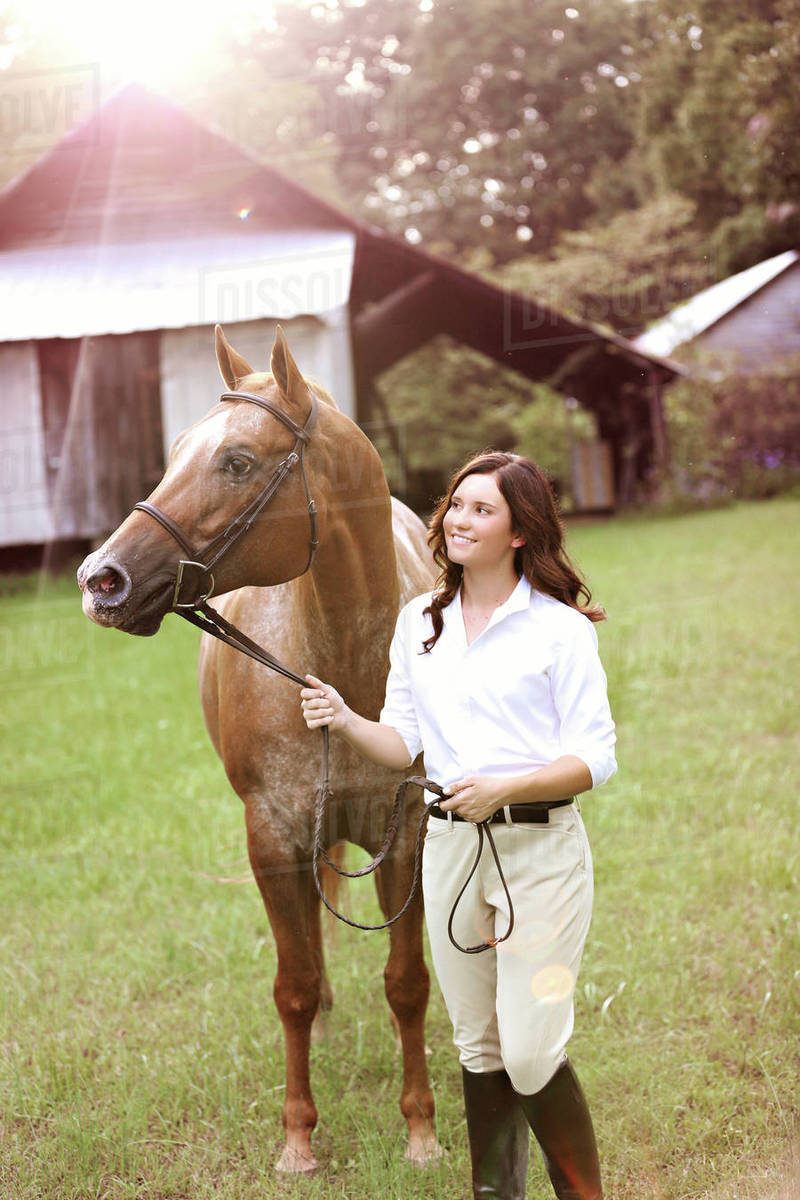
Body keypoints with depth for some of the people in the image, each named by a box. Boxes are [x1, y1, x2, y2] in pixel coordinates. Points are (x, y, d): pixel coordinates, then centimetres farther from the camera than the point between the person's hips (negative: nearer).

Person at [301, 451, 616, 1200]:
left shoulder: (560, 628, -6)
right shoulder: (418, 624, 9)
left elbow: (595, 759, -9)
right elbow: (404, 744, 11)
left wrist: (504, 786, -23)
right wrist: (345, 722, -8)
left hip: (540, 847, -5)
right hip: (448, 847, 5)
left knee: (531, 1053, -7)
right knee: (479, 1048, 14)